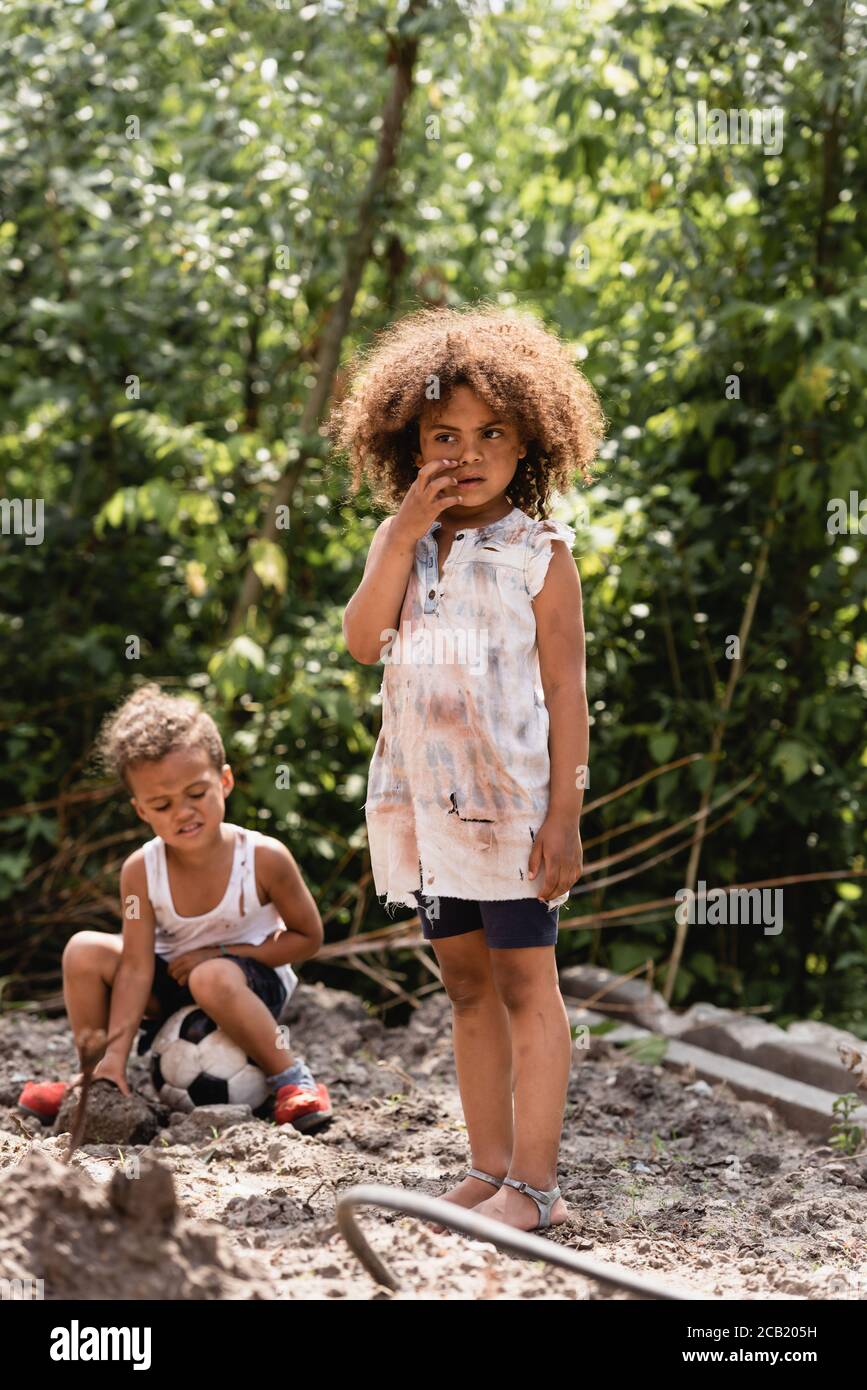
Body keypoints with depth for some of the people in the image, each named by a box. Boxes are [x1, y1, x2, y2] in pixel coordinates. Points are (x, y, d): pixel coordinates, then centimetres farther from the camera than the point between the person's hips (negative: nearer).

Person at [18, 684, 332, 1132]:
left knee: (214, 979, -39)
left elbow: (308, 937, -10)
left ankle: (290, 1078, -21)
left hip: (253, 981, -4)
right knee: (85, 951, -17)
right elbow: (136, 967, -17)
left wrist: (222, 952, -20)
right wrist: (114, 1055, -27)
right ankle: (95, 1079, 0)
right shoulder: (141, 871, -15)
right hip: (173, 982, 4)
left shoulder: (264, 859, -21)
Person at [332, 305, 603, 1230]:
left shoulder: (540, 554, -5)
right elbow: (362, 639, -9)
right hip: (424, 798, 5)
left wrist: (564, 816, -11)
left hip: (512, 797, -5)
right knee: (466, 986, 12)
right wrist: (405, 531, -14)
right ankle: (487, 1168, 19)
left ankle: (533, 1182, 2)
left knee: (525, 984, 0)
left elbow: (566, 691, -6)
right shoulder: (400, 543, 7)